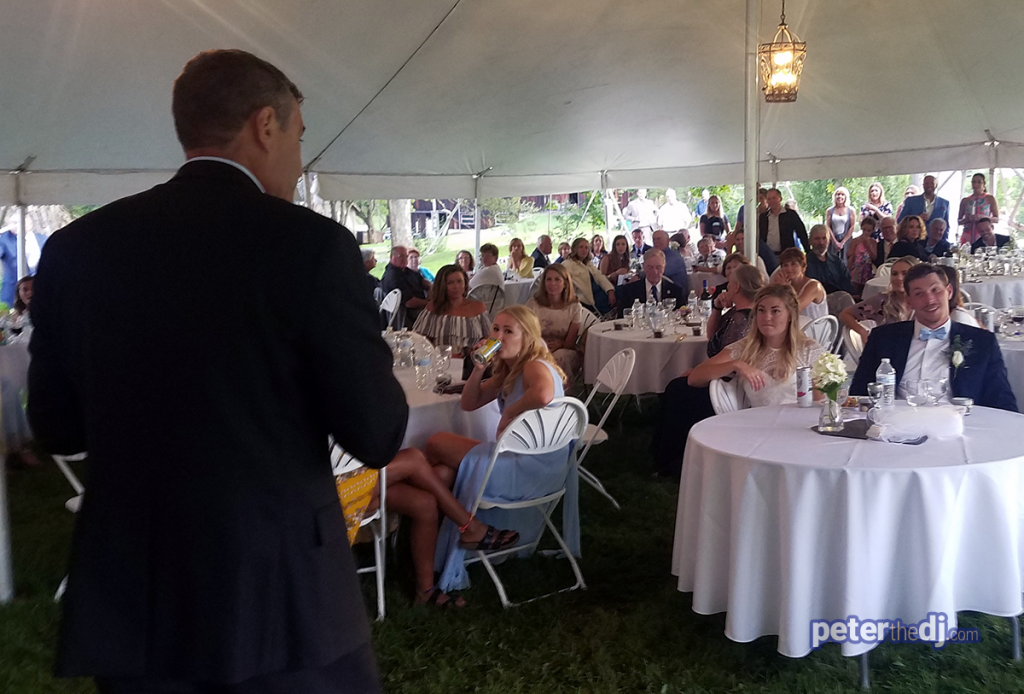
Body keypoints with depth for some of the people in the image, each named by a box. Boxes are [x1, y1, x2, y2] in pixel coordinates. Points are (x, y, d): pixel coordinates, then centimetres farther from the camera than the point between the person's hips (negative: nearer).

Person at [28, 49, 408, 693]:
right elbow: (378, 435, -13)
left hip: (130, 598, 3)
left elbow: (57, 427, 7)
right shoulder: (313, 241, -14)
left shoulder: (76, 247, -2)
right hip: (285, 594, -3)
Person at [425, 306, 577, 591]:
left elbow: (543, 394, -42)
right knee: (443, 472, -2)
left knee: (436, 444, -1)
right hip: (520, 459, 9)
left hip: (533, 469, -9)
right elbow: (469, 404, 15)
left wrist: (509, 413, -25)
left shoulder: (536, 367, -16)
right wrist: (478, 368, 0)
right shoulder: (508, 370, 14)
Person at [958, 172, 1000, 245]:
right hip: (967, 236, 2)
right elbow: (959, 221, 15)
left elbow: (997, 219, 4)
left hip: (983, 235, -2)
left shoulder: (990, 199, 9)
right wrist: (966, 219, -7)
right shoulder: (965, 201, 13)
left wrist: (982, 217, -13)